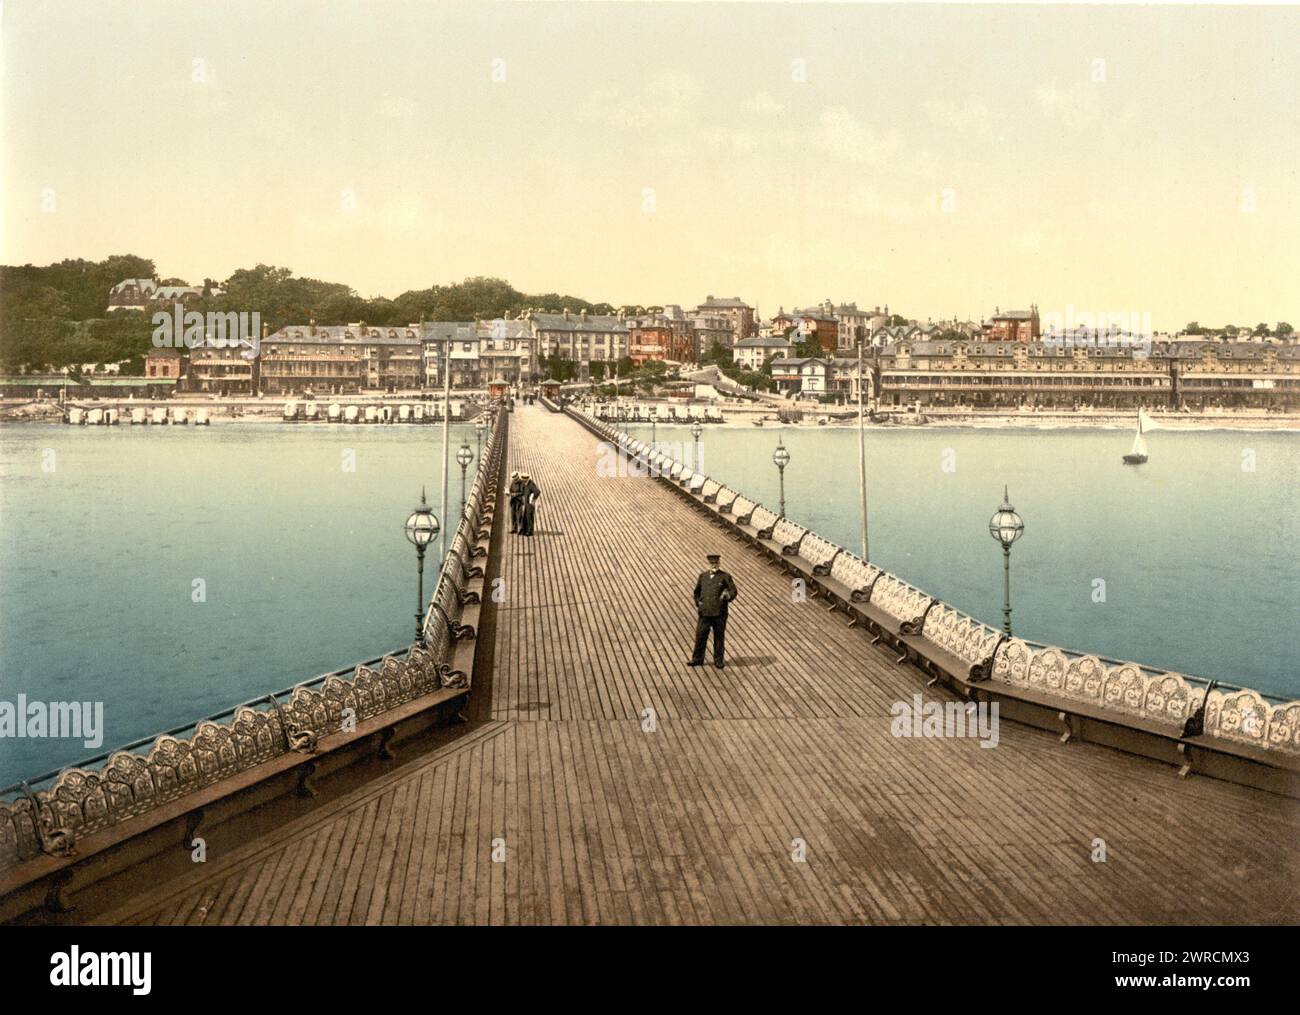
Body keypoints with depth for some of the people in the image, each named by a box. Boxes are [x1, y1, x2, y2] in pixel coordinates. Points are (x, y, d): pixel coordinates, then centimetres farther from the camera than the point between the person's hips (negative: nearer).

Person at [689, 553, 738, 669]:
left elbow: (733, 591, -3)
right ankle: (697, 658, 15)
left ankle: (719, 660, 16)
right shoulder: (703, 576, 14)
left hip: (719, 613, -3)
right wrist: (698, 603, 8)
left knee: (719, 637, 5)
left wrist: (728, 596, -25)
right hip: (705, 612, 3)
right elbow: (697, 592, 24)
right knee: (700, 636, 3)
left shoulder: (725, 577, 3)